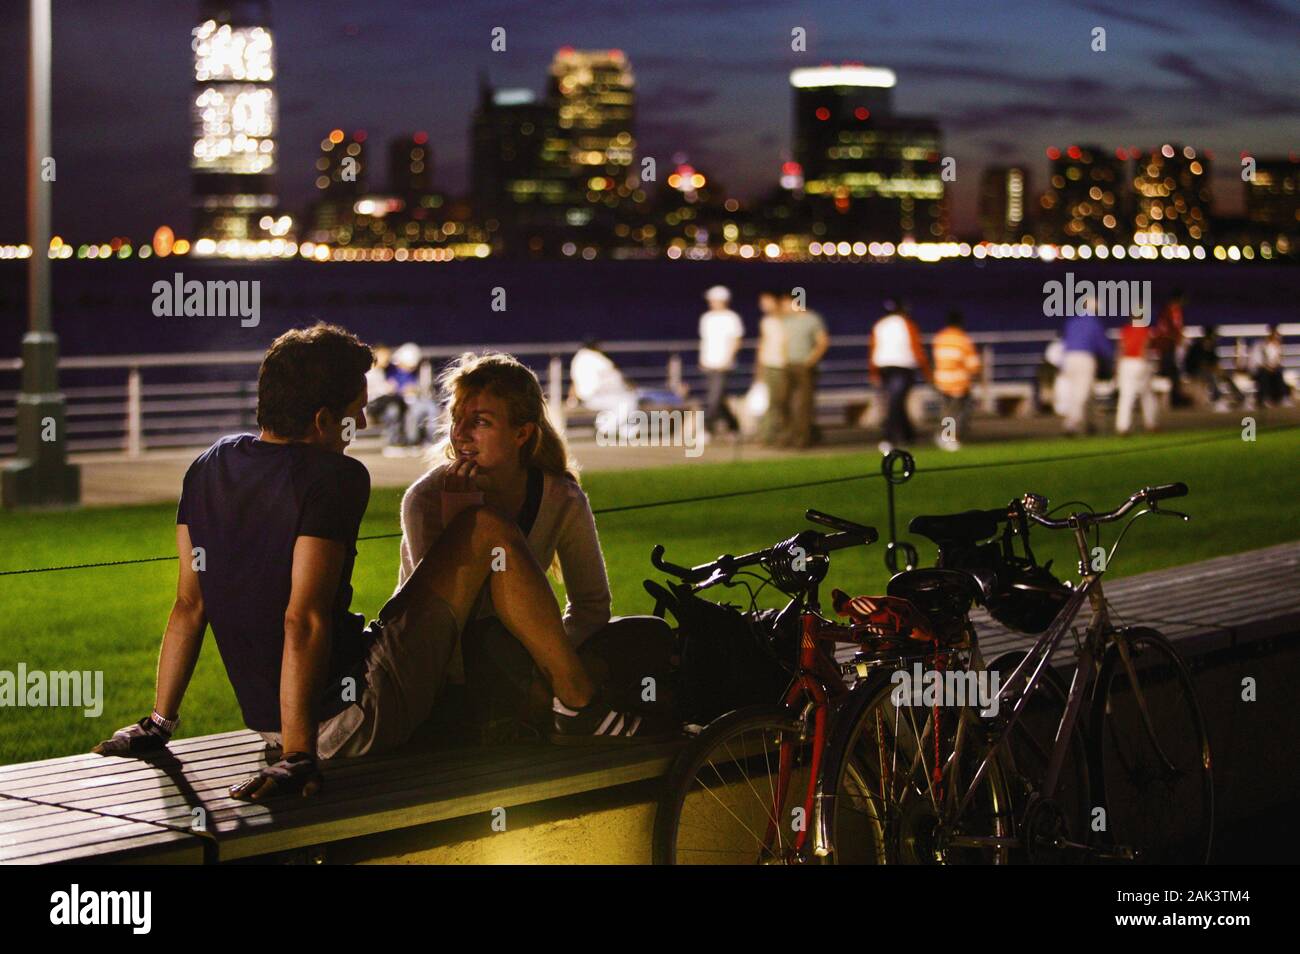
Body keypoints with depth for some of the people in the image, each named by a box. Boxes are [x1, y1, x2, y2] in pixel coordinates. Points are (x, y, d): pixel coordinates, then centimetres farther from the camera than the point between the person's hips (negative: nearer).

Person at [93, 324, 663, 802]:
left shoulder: (208, 470, 5)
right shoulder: (333, 478, -17)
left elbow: (189, 605, 8)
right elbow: (304, 619, -26)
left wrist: (158, 725, 13)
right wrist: (298, 756, -27)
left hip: (266, 720, 8)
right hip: (355, 721, -8)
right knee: (486, 529, -1)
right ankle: (581, 708, 6)